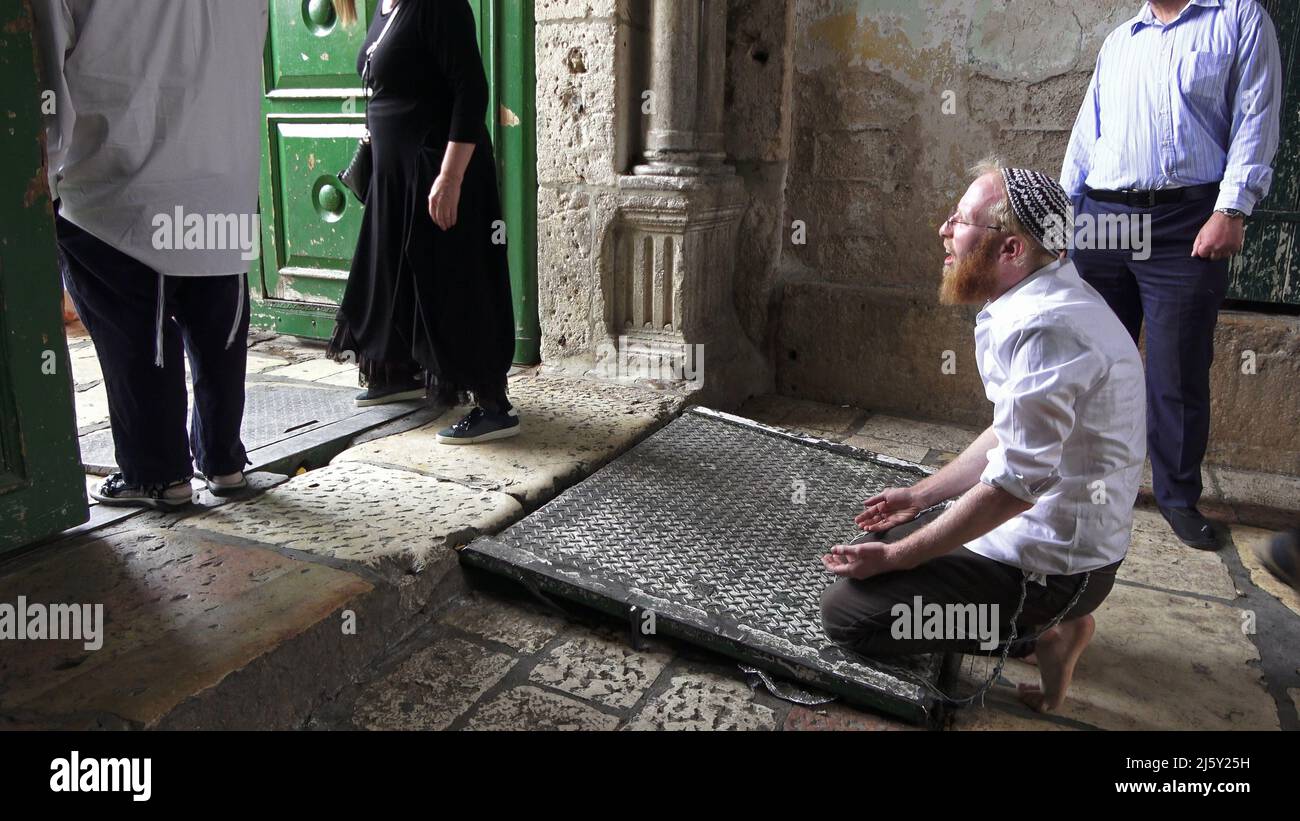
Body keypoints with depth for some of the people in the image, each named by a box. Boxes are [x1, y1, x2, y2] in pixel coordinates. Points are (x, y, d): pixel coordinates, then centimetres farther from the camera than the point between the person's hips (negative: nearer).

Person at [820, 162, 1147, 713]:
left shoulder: (1047, 327, -27)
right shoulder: (1035, 304, 6)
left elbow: (1016, 484, -28)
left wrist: (895, 557, -19)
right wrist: (920, 495, 16)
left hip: (1051, 560, -10)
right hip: (1043, 524, 10)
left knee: (845, 614, -11)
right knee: (884, 535, 22)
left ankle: (1044, 630, -1)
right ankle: (1048, 618, 11)